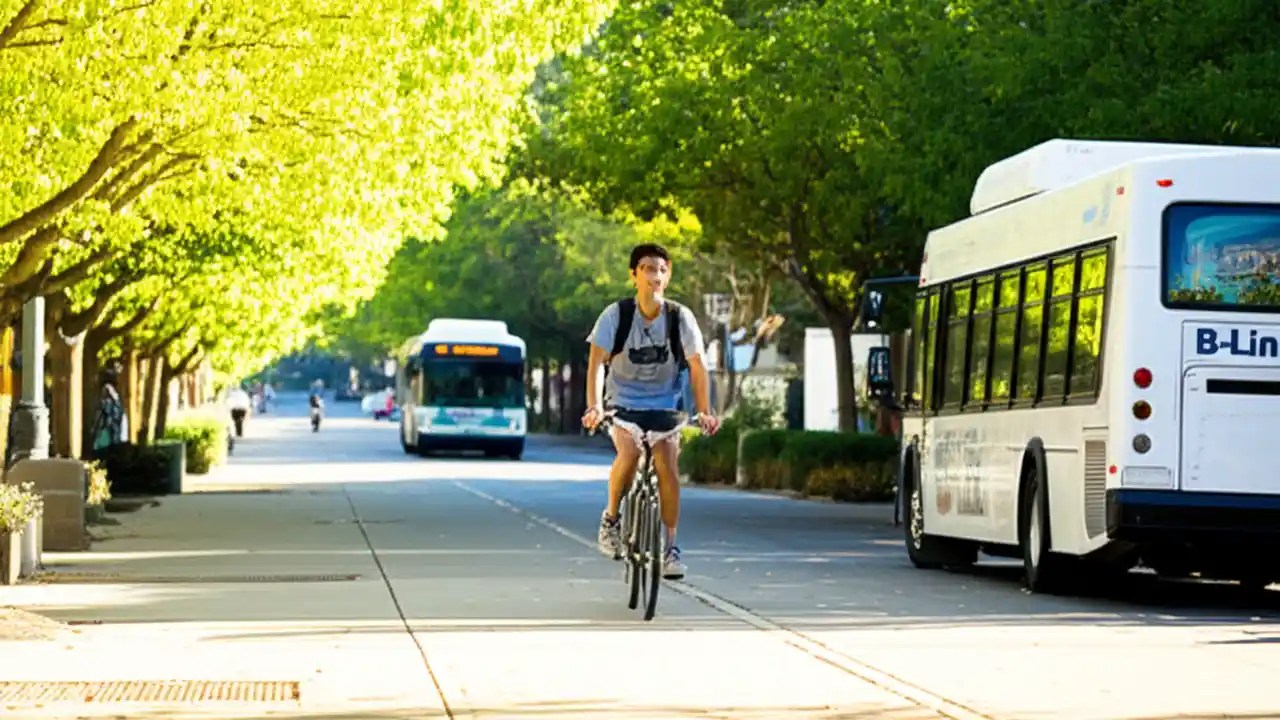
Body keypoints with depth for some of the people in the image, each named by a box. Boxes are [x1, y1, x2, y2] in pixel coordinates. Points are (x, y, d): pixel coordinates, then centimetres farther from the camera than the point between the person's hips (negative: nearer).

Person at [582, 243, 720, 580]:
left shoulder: (680, 317, -10)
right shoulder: (616, 315, -13)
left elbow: (697, 367, -10)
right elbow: (596, 362, -18)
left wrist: (704, 411, -20)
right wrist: (594, 406, -31)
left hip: (663, 404, 1)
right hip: (623, 403, -1)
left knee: (666, 464, -19)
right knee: (629, 452, -29)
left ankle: (670, 546, -6)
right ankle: (611, 517, -6)